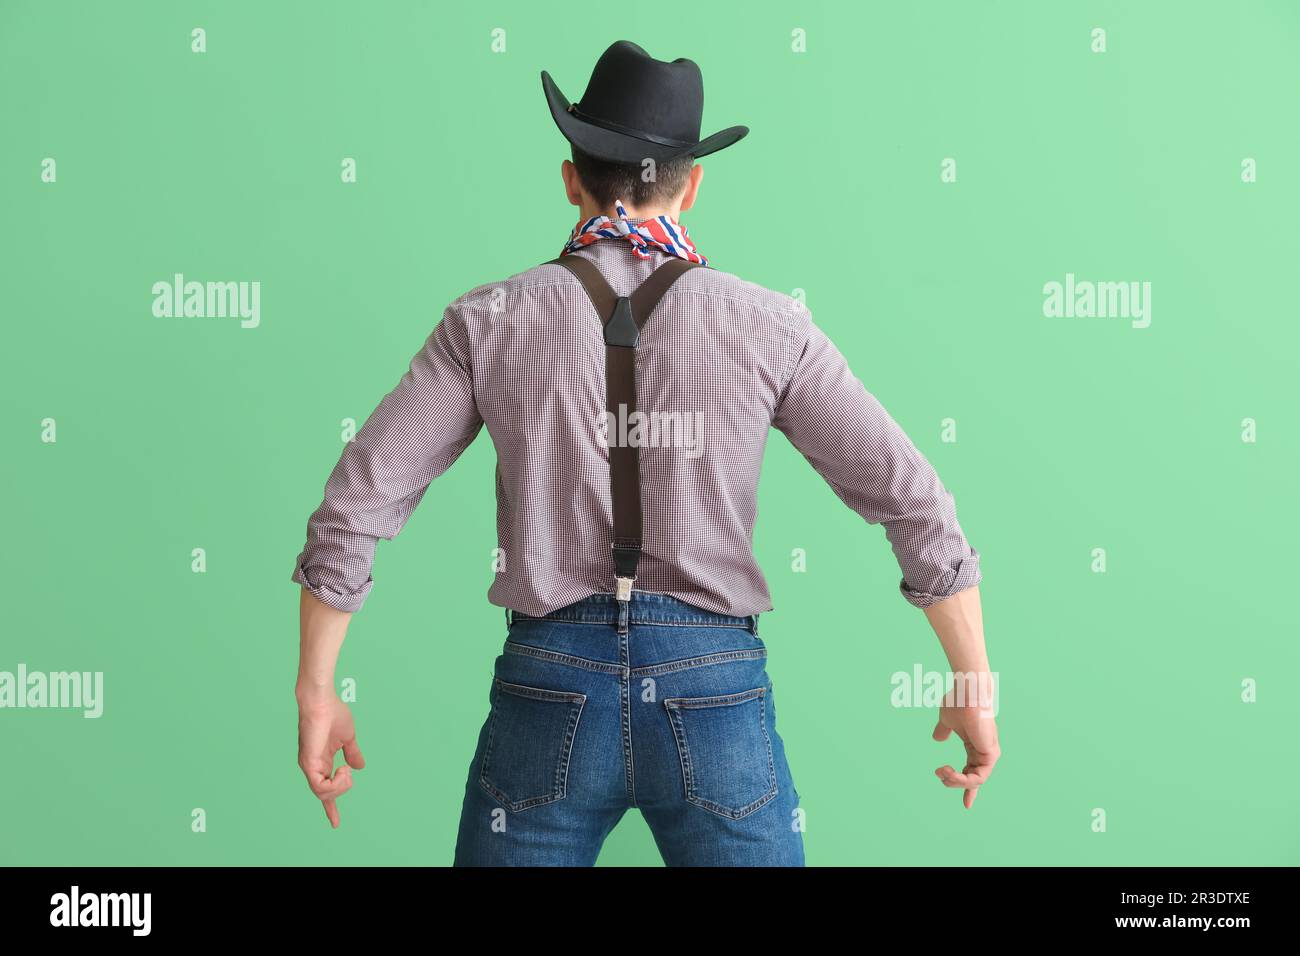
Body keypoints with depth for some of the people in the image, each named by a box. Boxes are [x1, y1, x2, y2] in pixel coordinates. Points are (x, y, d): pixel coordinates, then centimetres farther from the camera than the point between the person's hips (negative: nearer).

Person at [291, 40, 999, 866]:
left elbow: (352, 508, -1)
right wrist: (976, 687, 9)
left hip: (550, 692, 0)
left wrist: (316, 694, 10)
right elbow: (918, 507, -2)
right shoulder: (767, 326, -1)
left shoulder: (490, 320, 0)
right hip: (714, 699, 0)